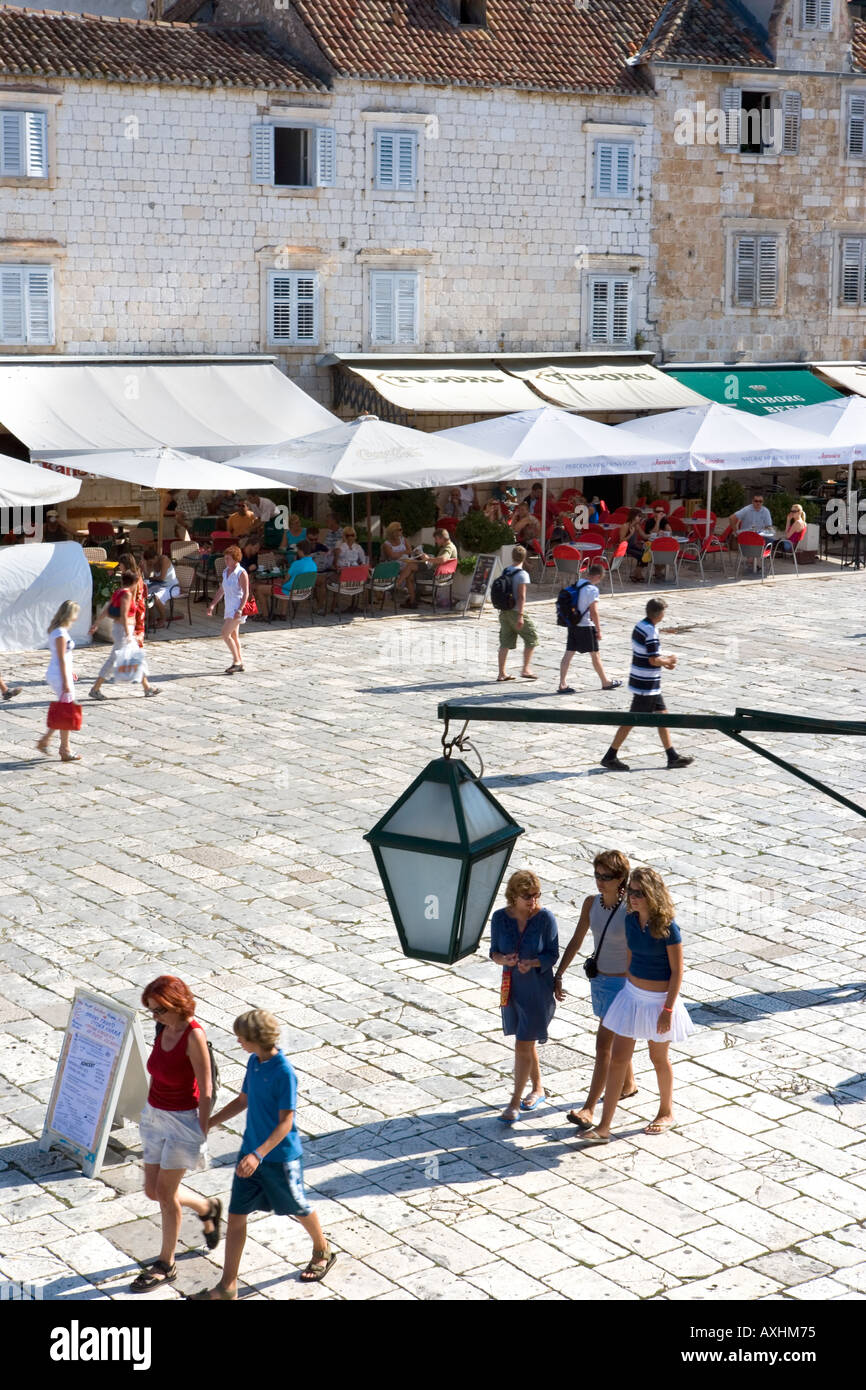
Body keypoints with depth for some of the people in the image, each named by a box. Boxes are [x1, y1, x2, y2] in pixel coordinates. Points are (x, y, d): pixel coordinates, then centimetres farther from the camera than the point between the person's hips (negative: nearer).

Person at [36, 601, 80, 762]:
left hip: (54, 674, 10)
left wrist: (69, 672, 25)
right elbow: (61, 659, -20)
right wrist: (66, 682, -18)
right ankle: (65, 752, 9)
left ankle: (44, 741, 22)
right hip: (60, 676, -10)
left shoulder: (55, 630, 9)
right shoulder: (61, 633, -20)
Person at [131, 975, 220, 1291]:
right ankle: (207, 1209, 39)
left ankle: (166, 1265, 19)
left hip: (183, 1120, -8)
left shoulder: (194, 1035, -24)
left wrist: (201, 1135, -17)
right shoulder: (163, 1029, -1)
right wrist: (148, 1116, 18)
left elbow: (205, 1091, -20)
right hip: (155, 1115, 8)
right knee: (153, 1190, 13)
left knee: (165, 1192, 1)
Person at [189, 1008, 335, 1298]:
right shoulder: (254, 1062, -1)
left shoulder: (284, 1072, -25)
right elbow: (242, 1101, 13)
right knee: (236, 1216, 5)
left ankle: (322, 1252, 44)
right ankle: (227, 1286, 12)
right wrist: (207, 1124, 12)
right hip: (251, 1151, 7)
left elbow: (286, 1123, -24)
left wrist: (258, 1155, -32)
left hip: (280, 1157, -7)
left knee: (298, 1209, 16)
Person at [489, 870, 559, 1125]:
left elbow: (552, 954, -9)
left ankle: (515, 1102, 2)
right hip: (512, 987, 4)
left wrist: (532, 963, -27)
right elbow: (494, 951, 2)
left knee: (523, 1045, -5)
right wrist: (503, 959, -20)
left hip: (538, 989, -4)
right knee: (527, 1042, 19)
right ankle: (537, 1088, 38)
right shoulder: (500, 918, -6)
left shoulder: (546, 918, -14)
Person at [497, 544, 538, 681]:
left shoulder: (505, 572, 9)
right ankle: (526, 669, 3)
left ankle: (502, 673, 6)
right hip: (516, 612, -7)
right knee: (531, 639, 6)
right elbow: (521, 596, -17)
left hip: (504, 612, 7)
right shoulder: (522, 574, -12)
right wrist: (521, 616, -19)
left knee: (505, 643, 8)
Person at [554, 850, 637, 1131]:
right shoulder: (592, 902, -3)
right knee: (615, 1038, 23)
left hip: (622, 983, -7)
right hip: (598, 979, 7)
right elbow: (576, 942, 7)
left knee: (603, 1043, -8)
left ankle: (589, 1109, -5)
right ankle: (628, 1085, 44)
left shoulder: (631, 910, -21)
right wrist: (558, 976, 6)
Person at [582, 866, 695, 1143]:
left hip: (659, 1000, -6)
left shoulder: (667, 928, -20)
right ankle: (604, 1127, 7)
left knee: (659, 1058, 14)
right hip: (632, 995, 6)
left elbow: (677, 971, -16)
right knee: (617, 1058, 3)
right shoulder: (631, 920, -3)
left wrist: (668, 1010, -17)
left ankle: (666, 1112, 38)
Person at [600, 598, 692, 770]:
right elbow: (654, 660, -23)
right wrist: (668, 661, -5)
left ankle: (672, 756, 19)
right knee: (632, 720, -3)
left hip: (651, 685, 10)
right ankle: (610, 757, 3)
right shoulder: (651, 631, -21)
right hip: (646, 685, -10)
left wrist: (664, 661, 13)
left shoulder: (639, 626, 7)